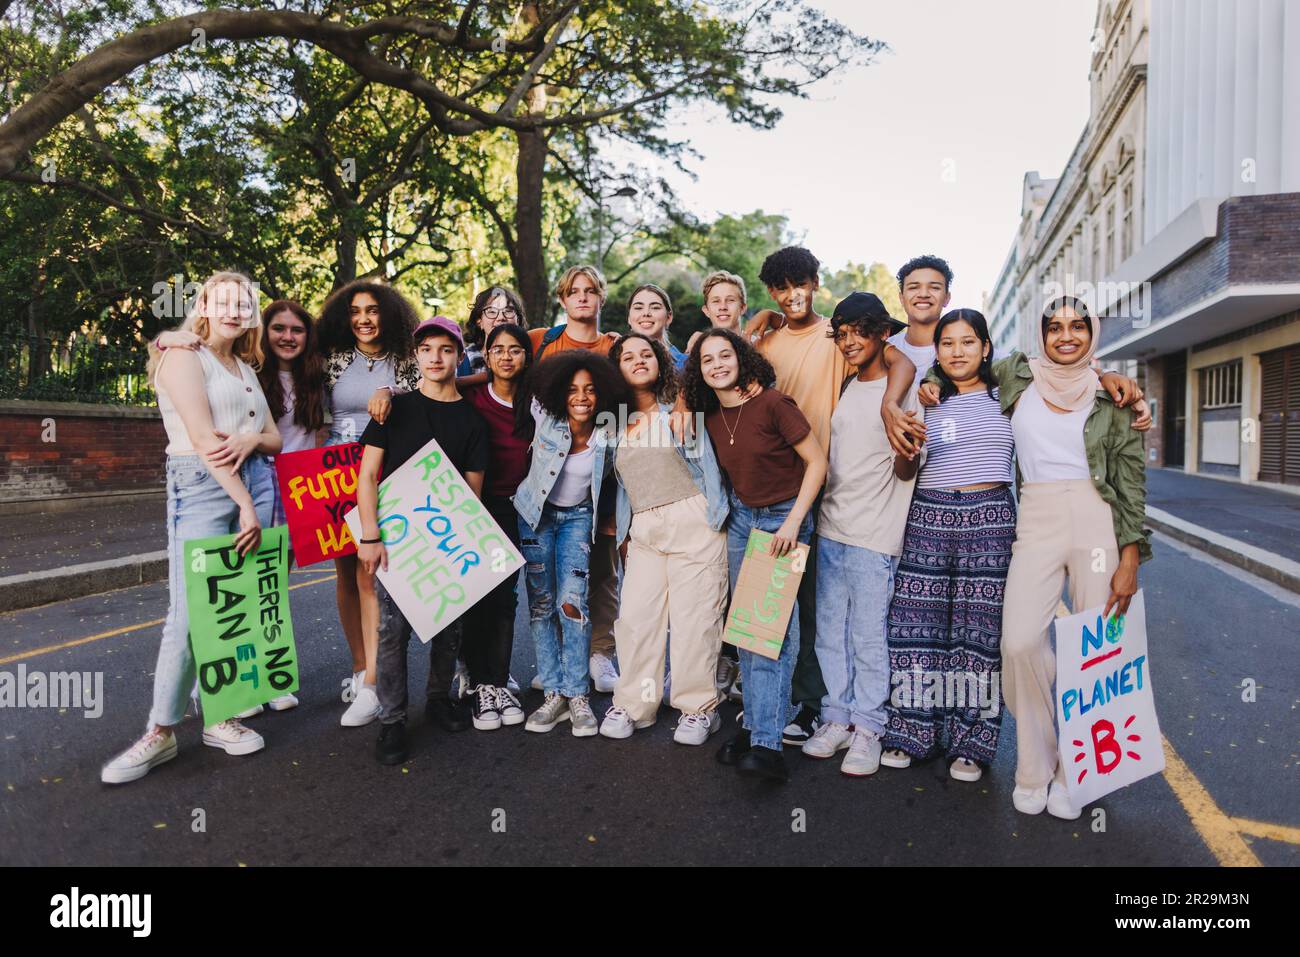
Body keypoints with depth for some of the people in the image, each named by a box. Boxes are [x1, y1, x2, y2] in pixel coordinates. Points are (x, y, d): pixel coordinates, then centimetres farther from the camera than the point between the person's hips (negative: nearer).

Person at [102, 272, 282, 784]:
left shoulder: (246, 369, 20)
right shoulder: (183, 357, -1)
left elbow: (275, 438, 17)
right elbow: (204, 440, -12)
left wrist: (252, 439, -8)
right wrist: (246, 505, -16)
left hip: (256, 481, 6)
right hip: (201, 485, -6)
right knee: (190, 614, -9)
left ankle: (222, 717, 14)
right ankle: (161, 733, 1)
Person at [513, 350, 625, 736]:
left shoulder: (608, 433, -14)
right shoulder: (543, 414, -16)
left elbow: (608, 479, 5)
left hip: (578, 516, 0)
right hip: (536, 512, 1)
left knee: (572, 601, -11)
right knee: (540, 603, 1)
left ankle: (578, 695, -1)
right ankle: (554, 694, 9)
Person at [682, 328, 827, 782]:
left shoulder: (772, 403, -17)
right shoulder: (710, 417, 2)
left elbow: (817, 462, -14)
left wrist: (793, 522, -19)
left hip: (784, 517, -6)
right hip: (741, 517, 6)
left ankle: (767, 745, -12)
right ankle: (754, 727, 17)